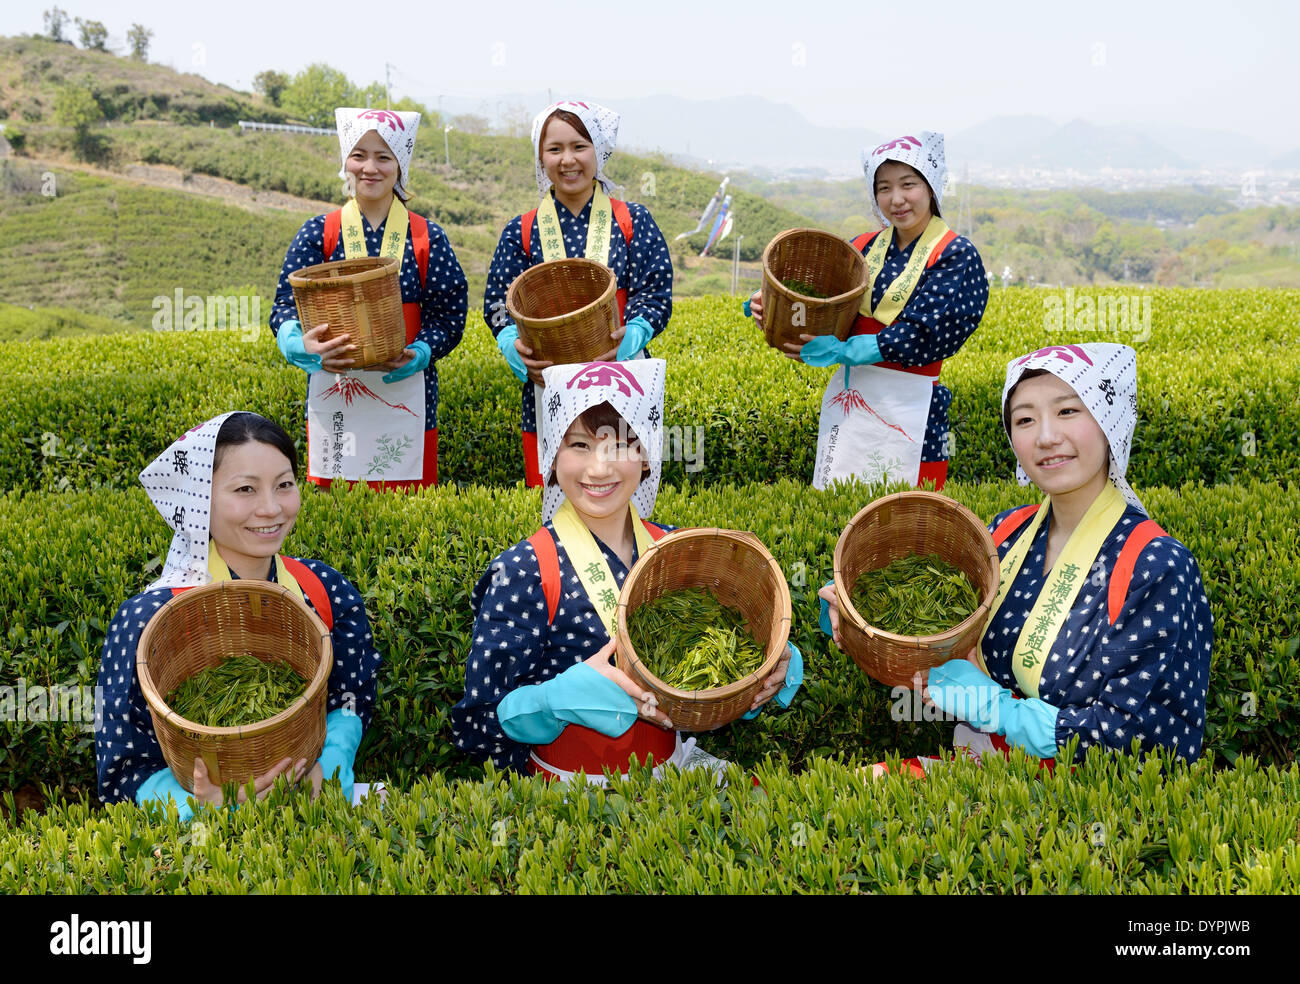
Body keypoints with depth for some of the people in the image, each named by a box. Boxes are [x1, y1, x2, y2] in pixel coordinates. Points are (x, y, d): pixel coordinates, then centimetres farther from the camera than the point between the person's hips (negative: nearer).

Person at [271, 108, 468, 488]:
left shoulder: (427, 238, 4)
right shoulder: (318, 233, 4)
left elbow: (449, 314, 1)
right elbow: (285, 304, 0)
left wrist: (418, 354, -18)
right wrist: (301, 344, -22)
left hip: (404, 396, 0)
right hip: (333, 399, 0)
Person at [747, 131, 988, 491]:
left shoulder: (956, 256, -5)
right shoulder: (865, 248, 11)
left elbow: (924, 333, -16)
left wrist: (841, 351, -23)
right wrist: (766, 305, -14)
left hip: (907, 405, -5)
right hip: (846, 398, 5)